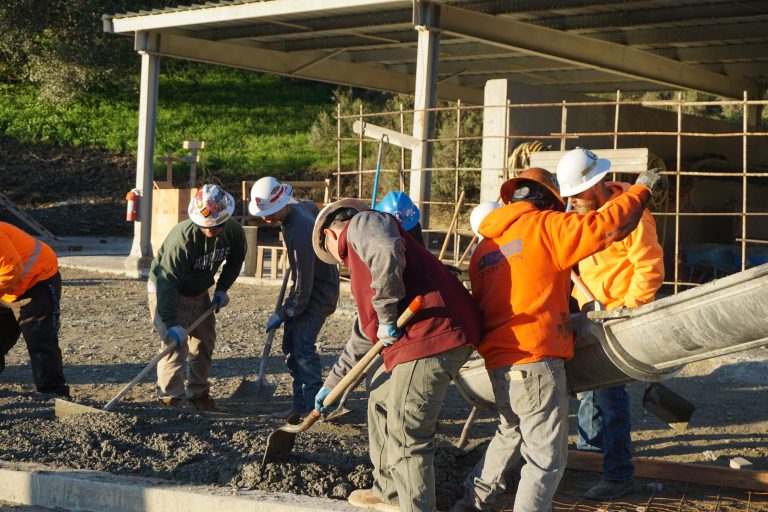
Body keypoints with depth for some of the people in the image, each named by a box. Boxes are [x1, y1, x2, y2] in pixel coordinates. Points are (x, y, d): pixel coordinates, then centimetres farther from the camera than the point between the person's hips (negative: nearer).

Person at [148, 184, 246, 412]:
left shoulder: (234, 231, -18)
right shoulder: (182, 237, -37)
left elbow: (236, 259, 7)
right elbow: (167, 283, -38)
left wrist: (222, 289, -2)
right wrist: (172, 324, -44)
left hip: (199, 292, 6)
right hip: (165, 291, -6)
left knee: (205, 343, 10)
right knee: (177, 345, -15)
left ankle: (197, 393, 23)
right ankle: (170, 397, -4)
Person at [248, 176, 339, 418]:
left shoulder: (299, 233, -32)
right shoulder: (300, 206, -3)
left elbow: (303, 285, -28)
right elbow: (314, 208, 25)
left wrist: (282, 314, -17)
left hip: (319, 292, -10)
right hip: (307, 287, 10)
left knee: (303, 346, -17)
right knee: (291, 344, 8)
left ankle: (315, 408, -15)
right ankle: (300, 406, 12)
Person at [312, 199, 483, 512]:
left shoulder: (361, 224, 2)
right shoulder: (360, 256, 32)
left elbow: (388, 254, -23)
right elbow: (363, 336, 37)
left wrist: (386, 315, -15)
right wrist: (332, 383, 42)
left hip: (432, 334, -11)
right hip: (417, 338, 11)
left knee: (405, 435, -8)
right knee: (381, 404, 25)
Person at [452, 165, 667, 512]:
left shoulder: (483, 248, 17)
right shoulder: (543, 226, -3)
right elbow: (606, 226, -9)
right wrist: (641, 190, 4)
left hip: (497, 363, 8)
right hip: (536, 360, -8)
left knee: (512, 433, 28)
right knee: (547, 458, -2)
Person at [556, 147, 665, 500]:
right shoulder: (585, 212, 9)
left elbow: (651, 269, -20)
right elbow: (575, 260, 15)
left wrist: (627, 309, -17)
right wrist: (584, 299, 2)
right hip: (594, 311, 9)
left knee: (608, 388, -13)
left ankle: (618, 475, -10)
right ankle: (591, 443, 39)